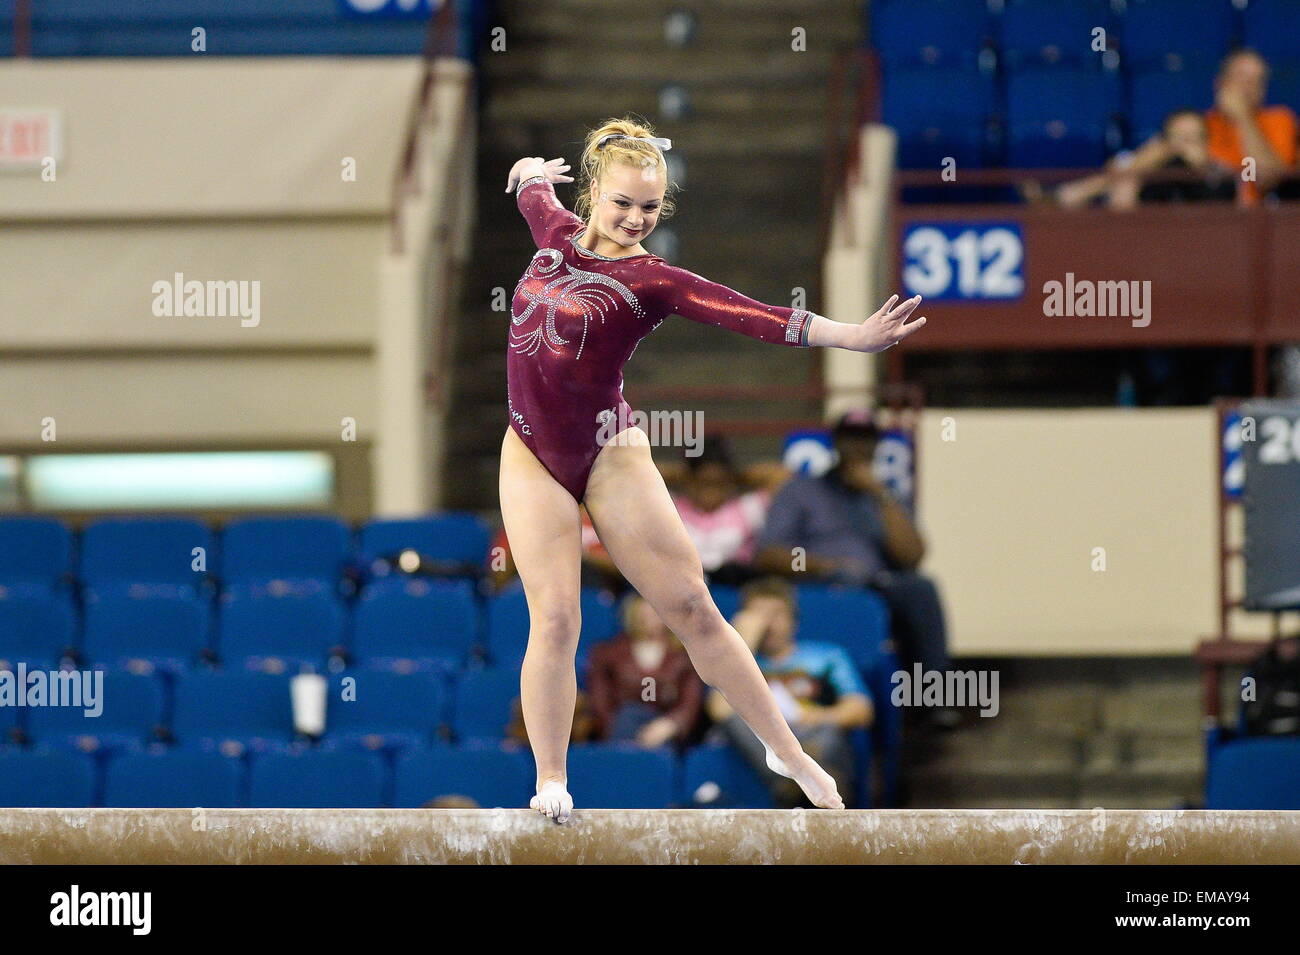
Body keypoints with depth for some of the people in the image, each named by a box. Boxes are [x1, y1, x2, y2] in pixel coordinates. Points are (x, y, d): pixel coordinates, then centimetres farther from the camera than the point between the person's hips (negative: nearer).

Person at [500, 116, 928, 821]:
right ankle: (550, 786, 2)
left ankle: (788, 752, 11)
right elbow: (532, 187, 25)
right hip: (532, 455, 3)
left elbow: (749, 315, -24)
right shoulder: (557, 234, 1)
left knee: (691, 609, 1)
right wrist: (535, 170, 49)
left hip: (609, 454, -3)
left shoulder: (650, 280, -11)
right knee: (553, 618, -6)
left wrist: (848, 336, -37)